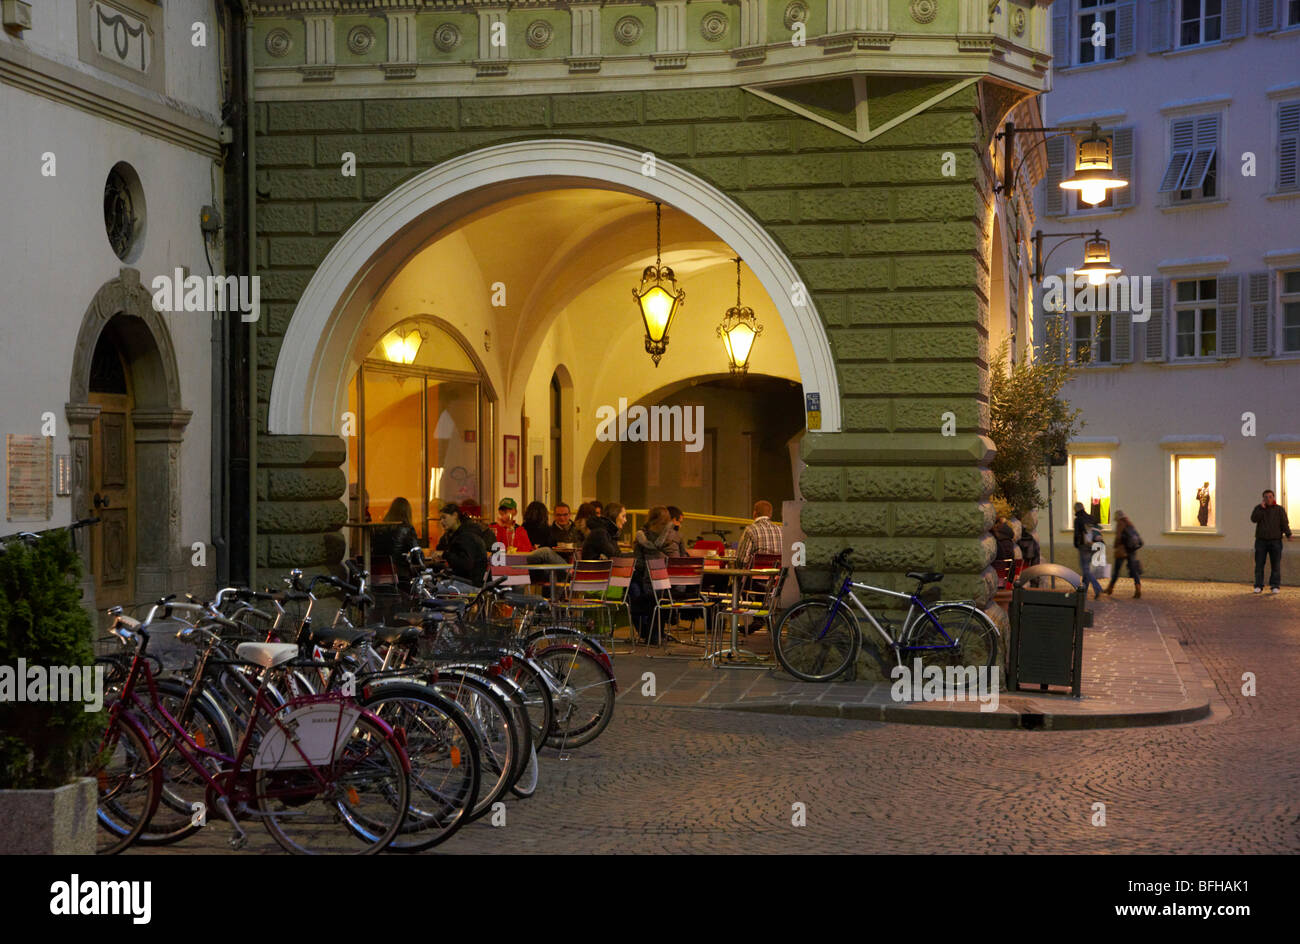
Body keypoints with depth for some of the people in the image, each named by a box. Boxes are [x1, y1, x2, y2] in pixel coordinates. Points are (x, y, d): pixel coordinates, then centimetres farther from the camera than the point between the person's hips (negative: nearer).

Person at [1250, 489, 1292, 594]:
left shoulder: (1280, 509, 5)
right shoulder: (1258, 508, 7)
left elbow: (1284, 523, -4)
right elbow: (1254, 519, -9)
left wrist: (1288, 535, -19)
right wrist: (1262, 508, -14)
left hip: (1275, 541, -1)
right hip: (1261, 541, 1)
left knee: (1276, 565, -3)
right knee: (1259, 564, -2)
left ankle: (1275, 586, 0)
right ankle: (1258, 586, 2)